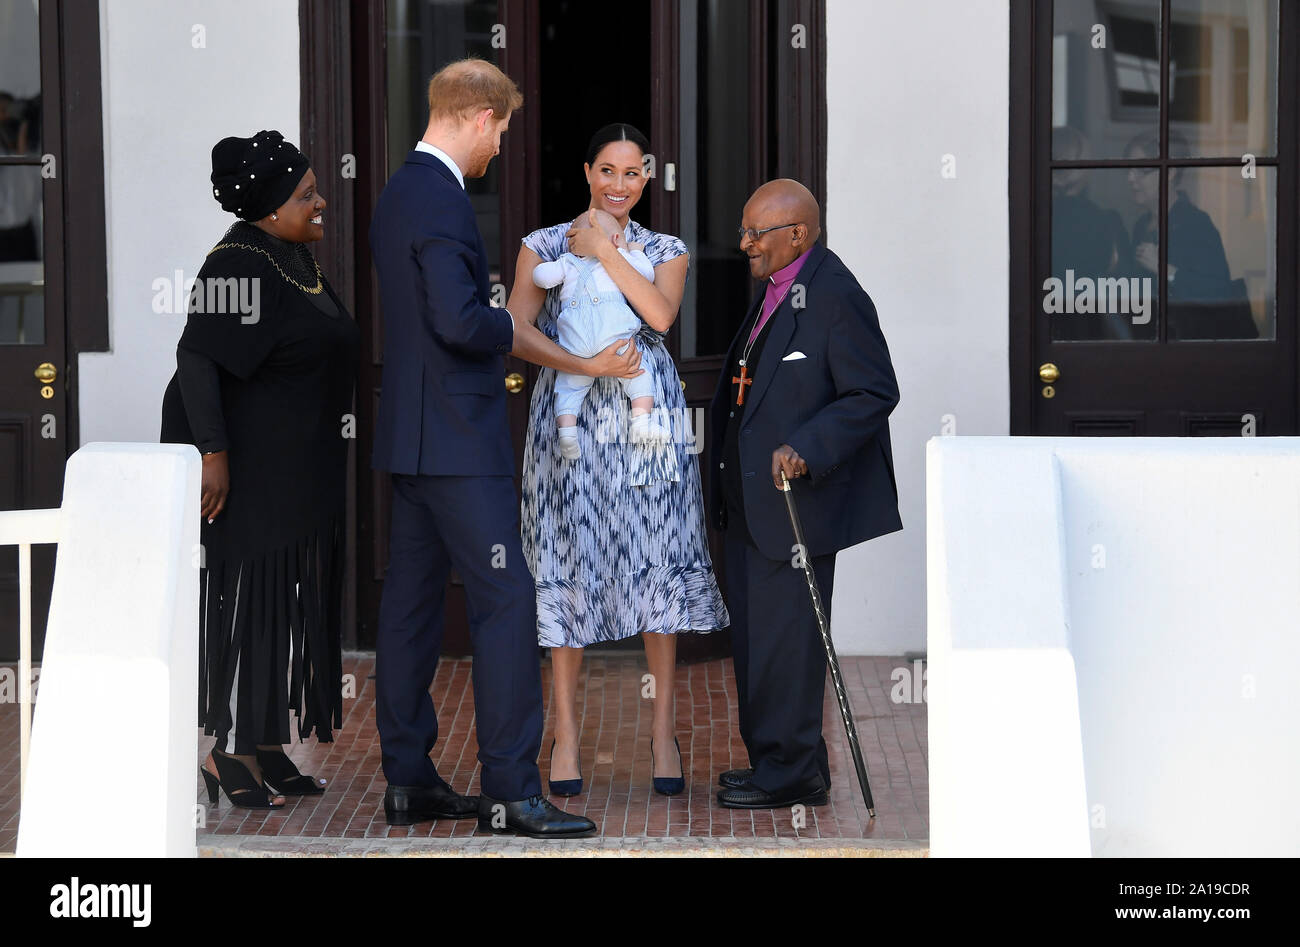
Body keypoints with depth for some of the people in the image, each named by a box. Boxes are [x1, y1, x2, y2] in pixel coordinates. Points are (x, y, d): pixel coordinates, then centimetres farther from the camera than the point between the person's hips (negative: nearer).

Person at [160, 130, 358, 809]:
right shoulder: (240, 263, -19)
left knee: (289, 601, 11)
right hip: (245, 466, -10)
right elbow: (196, 357, -25)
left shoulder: (294, 257, 11)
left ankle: (268, 747, 18)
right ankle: (229, 752, 2)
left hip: (299, 470, 10)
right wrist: (212, 453, -29)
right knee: (246, 595, -5)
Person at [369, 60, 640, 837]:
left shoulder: (401, 193, 16)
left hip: (410, 438, 10)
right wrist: (517, 327, -5)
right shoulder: (440, 201, -16)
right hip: (457, 442, -10)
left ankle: (408, 780, 15)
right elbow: (461, 322, -26)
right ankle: (510, 790, -8)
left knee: (412, 600, 11)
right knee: (507, 599, -8)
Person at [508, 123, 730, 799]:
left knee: (655, 564, -1)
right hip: (568, 417, -1)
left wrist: (602, 248, -10)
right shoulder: (543, 245, 8)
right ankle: (566, 732, 8)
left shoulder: (665, 251, 10)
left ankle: (663, 730, 7)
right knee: (568, 566, -1)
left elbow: (660, 314, -10)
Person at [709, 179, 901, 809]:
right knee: (754, 634, 14)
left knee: (783, 635, -6)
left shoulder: (835, 297, -16)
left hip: (796, 498, -10)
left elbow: (874, 393, -19)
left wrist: (807, 450, -26)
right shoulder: (775, 291, 14)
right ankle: (773, 760, 24)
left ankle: (790, 773, 2)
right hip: (754, 500, 10)